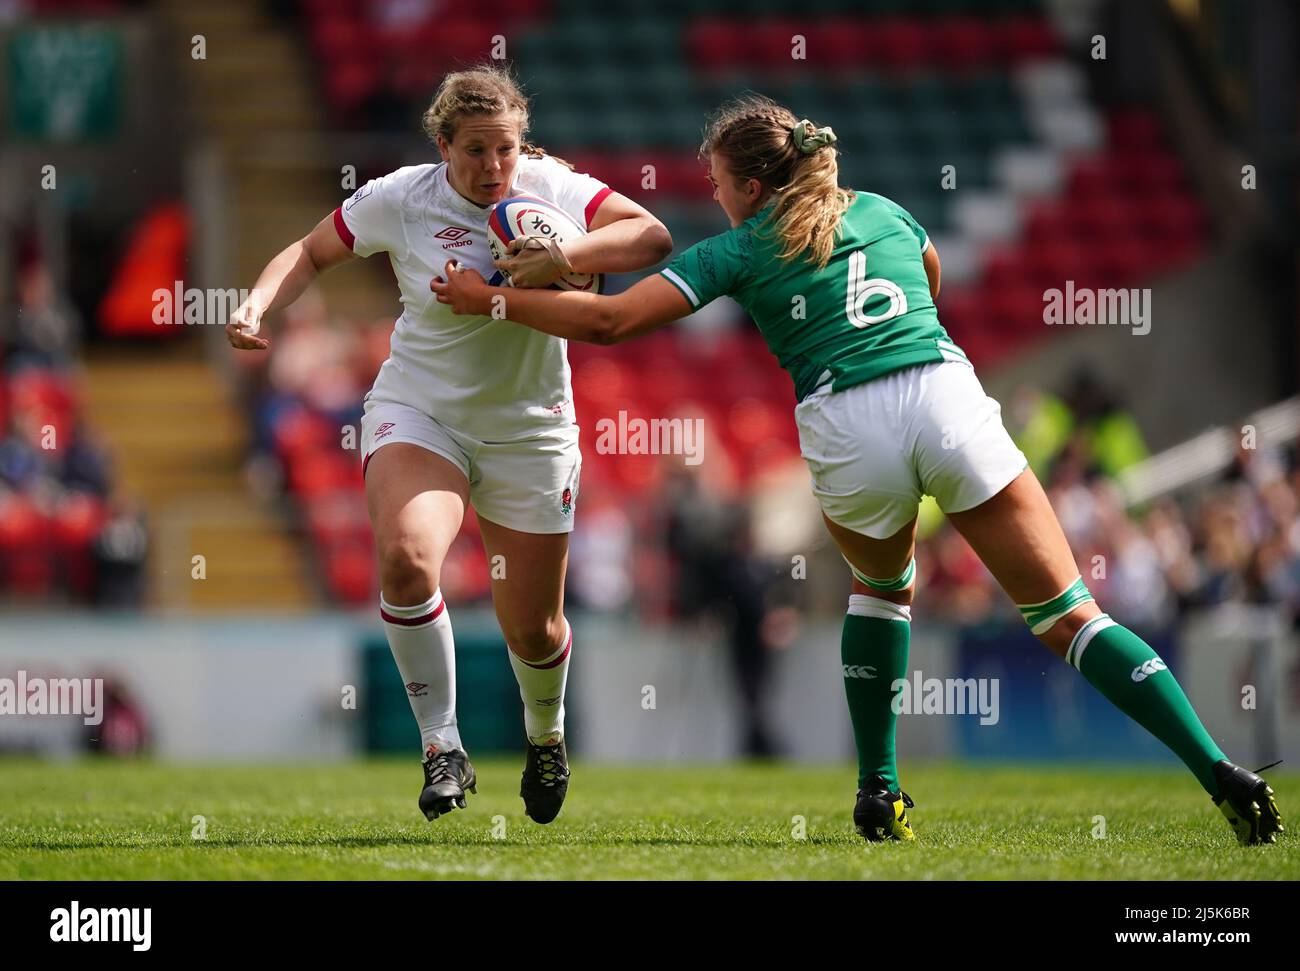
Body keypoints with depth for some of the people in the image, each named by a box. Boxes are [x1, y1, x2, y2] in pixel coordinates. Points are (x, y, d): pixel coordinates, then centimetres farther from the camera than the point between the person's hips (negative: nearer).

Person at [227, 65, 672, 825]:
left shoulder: (551, 188, -10)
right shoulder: (399, 201, -10)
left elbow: (653, 237, -21)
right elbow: (311, 254, 5)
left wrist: (560, 259, -35)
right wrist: (257, 306, -13)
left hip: (528, 428, 1)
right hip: (419, 411, -1)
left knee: (532, 629, 7)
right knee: (406, 557, -31)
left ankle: (546, 735, 42)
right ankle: (443, 750, -18)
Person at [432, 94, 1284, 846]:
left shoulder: (739, 253, 13)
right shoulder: (884, 211, 24)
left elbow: (609, 321, 7)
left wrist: (491, 299, 17)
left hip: (847, 431, -1)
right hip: (949, 402, 2)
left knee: (883, 585, 31)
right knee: (1068, 617, 1)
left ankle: (879, 793, 25)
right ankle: (1218, 773, -12)